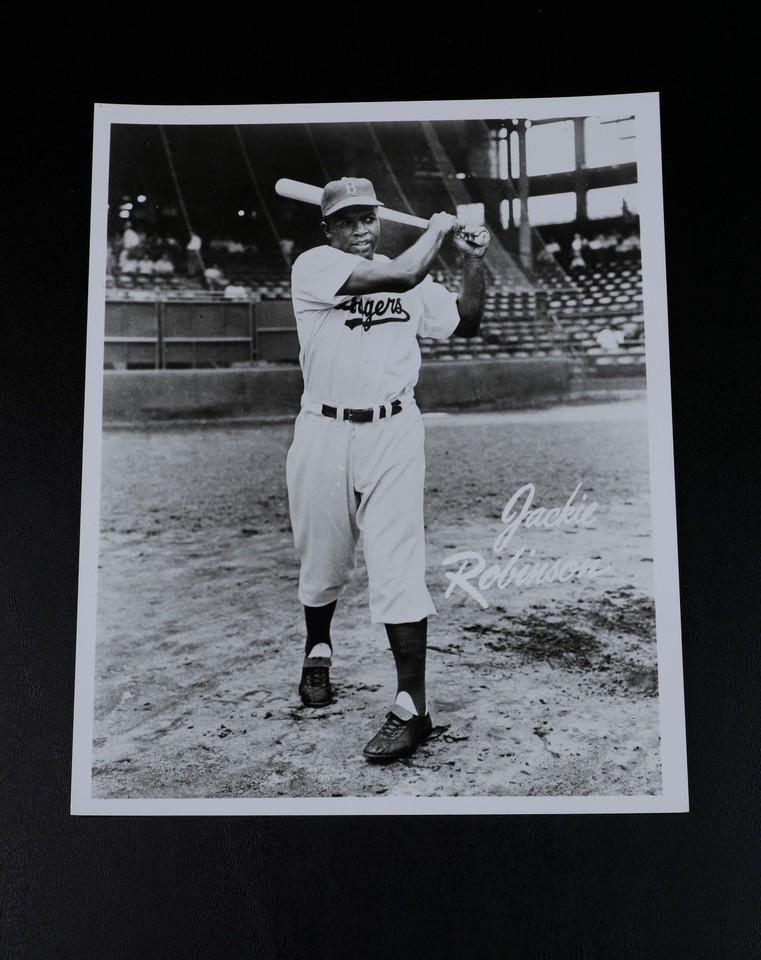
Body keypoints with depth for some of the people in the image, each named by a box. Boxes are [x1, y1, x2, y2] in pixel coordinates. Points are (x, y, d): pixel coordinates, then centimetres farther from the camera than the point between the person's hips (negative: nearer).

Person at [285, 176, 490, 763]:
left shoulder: (414, 282, 11)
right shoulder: (313, 266, -6)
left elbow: (466, 323, 22)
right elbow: (398, 277, -19)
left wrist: (474, 261, 8)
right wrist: (438, 229, -2)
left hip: (392, 434, 1)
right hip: (323, 433, -1)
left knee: (398, 568, -8)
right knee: (322, 561, 14)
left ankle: (412, 708, -4)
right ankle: (318, 652, 43)